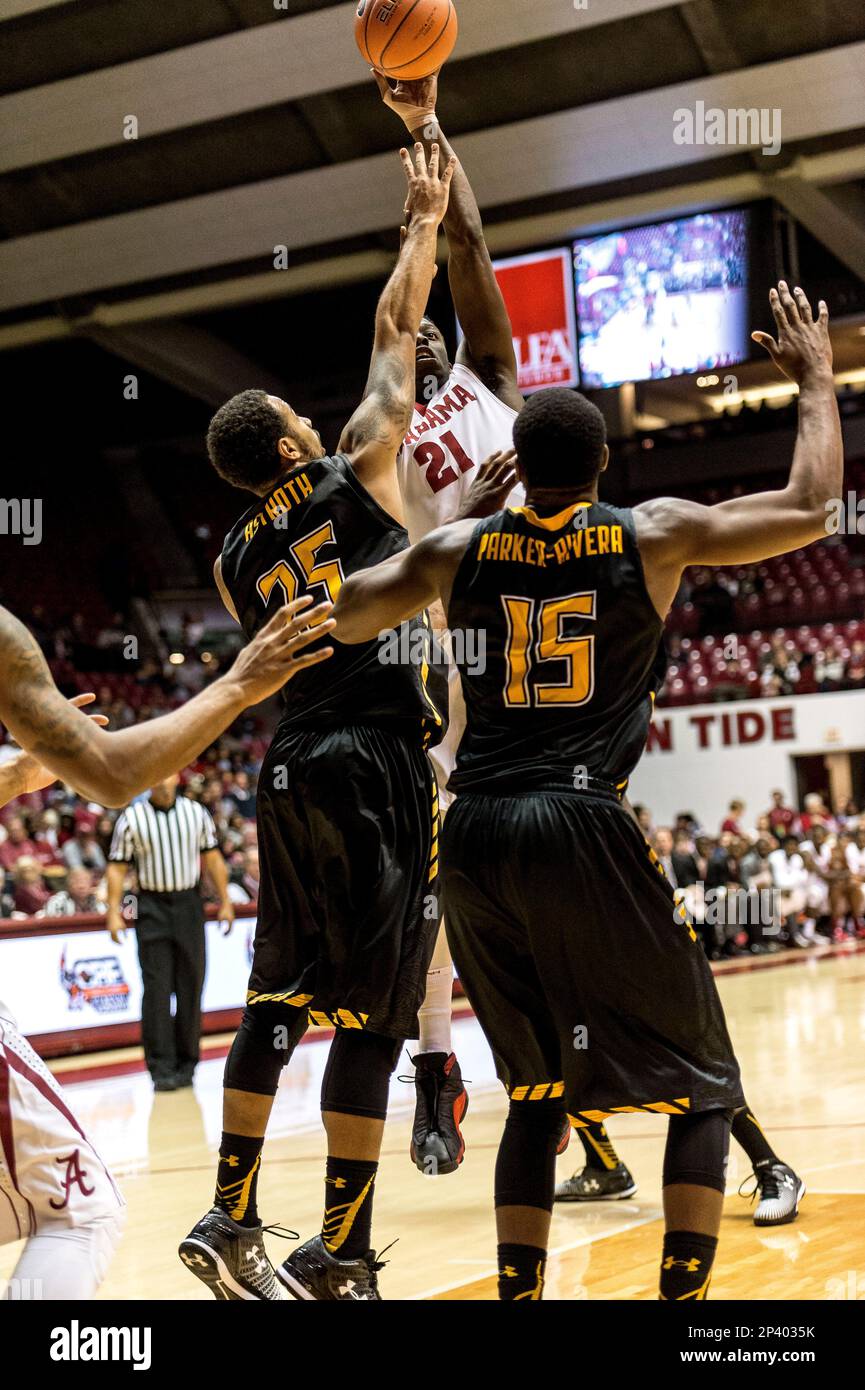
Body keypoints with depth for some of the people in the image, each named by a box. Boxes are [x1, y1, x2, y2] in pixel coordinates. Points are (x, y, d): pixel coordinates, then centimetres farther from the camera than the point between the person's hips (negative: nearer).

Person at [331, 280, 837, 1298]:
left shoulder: (456, 550, 7)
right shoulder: (656, 535, 1)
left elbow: (331, 620, 13)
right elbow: (810, 508, 7)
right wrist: (814, 382, 22)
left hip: (476, 840, 4)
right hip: (586, 832, -4)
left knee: (538, 1091, 19)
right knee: (702, 1088, 10)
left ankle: (519, 1298, 12)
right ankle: (683, 1294, -2)